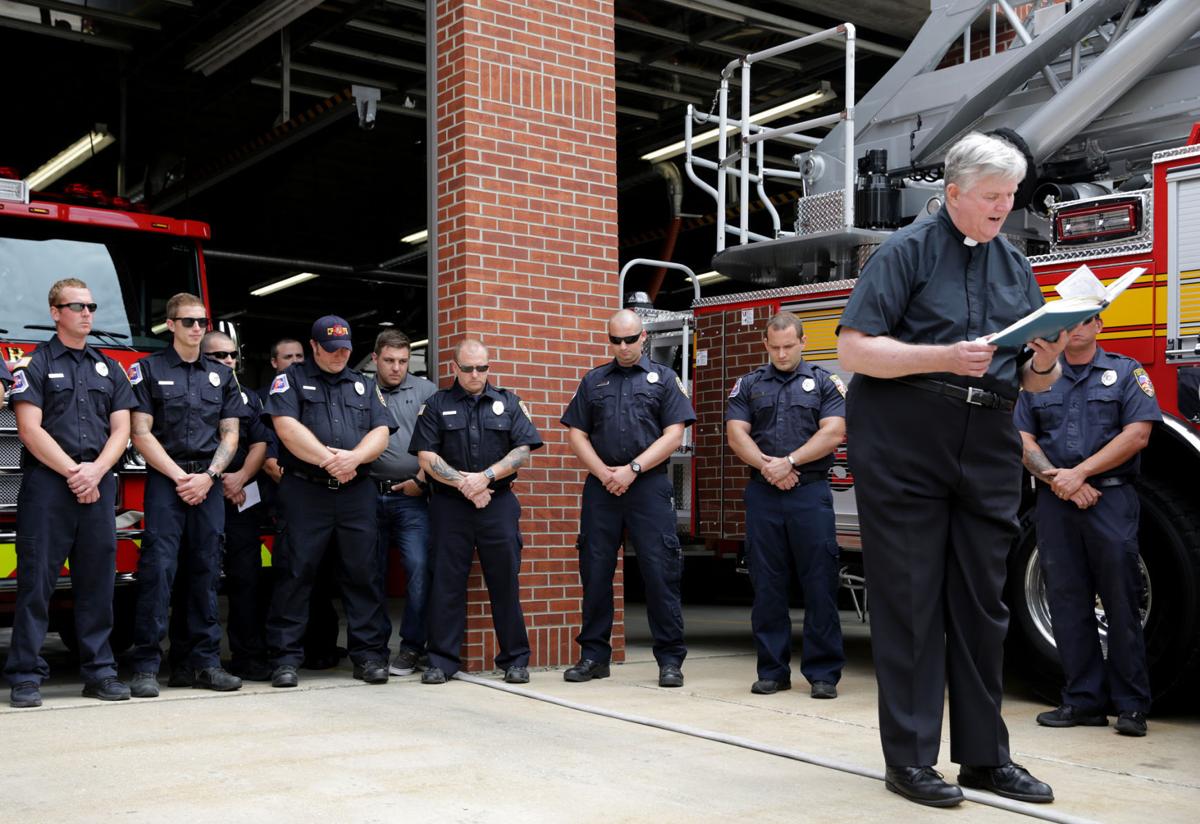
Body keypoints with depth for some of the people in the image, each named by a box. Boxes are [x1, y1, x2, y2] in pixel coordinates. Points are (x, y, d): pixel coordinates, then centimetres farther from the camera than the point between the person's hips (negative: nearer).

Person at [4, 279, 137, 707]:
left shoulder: (109, 368, 17)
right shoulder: (35, 364, 4)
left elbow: (121, 430, 10)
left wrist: (95, 470, -7)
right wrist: (72, 471, -11)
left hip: (99, 485, 4)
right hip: (46, 482, -4)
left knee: (97, 580, 4)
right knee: (37, 580, -4)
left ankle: (99, 671, 10)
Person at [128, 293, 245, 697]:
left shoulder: (222, 375, 15)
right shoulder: (148, 370, 4)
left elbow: (229, 435, 11)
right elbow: (142, 433, -3)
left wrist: (208, 477, -5)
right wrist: (180, 477, -10)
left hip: (208, 482, 4)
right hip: (165, 479, -3)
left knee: (205, 570, 4)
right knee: (157, 568, -9)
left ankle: (204, 662, 9)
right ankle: (146, 666, -6)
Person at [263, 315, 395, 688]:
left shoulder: (362, 385, 19)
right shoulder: (291, 379, 8)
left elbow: (381, 431, 8)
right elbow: (287, 426, -7)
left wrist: (353, 457, -11)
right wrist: (328, 458, -13)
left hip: (356, 492, 3)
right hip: (305, 491, -3)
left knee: (364, 573, 2)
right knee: (295, 573, -3)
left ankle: (369, 654, 7)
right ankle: (285, 658, 3)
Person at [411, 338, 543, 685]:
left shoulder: (508, 403, 11)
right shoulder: (436, 406, 9)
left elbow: (522, 451, 3)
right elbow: (426, 456, 1)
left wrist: (486, 477, -10)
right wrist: (463, 483, -10)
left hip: (499, 503, 0)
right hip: (449, 504, 0)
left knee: (505, 581, 2)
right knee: (447, 582, 1)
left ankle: (515, 660, 10)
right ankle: (442, 661, 9)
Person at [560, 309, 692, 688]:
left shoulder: (663, 379, 9)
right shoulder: (593, 381, 16)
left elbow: (674, 435, 0)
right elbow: (576, 435, 11)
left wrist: (632, 469, -10)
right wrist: (604, 473, -5)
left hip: (649, 487, -3)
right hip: (600, 487, 3)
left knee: (660, 572, -5)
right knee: (595, 572, 5)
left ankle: (670, 659, 3)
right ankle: (594, 655, 15)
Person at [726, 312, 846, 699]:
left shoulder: (825, 383, 7)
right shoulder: (749, 385, 13)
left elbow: (832, 433, -5)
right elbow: (736, 433, 3)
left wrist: (789, 461, -13)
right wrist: (767, 467, -12)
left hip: (811, 493, -2)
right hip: (762, 495, 2)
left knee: (820, 585, -2)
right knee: (767, 586, 5)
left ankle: (823, 672, 4)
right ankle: (772, 670, 13)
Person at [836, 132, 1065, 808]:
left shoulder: (1016, 266, 14)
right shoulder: (908, 252, -2)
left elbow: (1033, 382, 14)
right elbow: (855, 348, -11)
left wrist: (1045, 362, -10)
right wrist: (946, 357, -22)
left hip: (988, 447, 5)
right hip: (904, 441, -5)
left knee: (982, 600, 8)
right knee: (911, 599, -1)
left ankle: (985, 755, 18)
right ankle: (911, 758, 8)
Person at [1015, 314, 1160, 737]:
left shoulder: (1126, 372, 6)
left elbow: (1137, 434, -5)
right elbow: (1023, 440, 7)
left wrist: (1078, 473, -12)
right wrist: (1058, 480, -9)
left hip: (1111, 499, -3)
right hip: (1055, 501, 3)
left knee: (1121, 603, -2)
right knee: (1066, 603, 3)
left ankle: (1131, 705, 5)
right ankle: (1084, 700, 10)